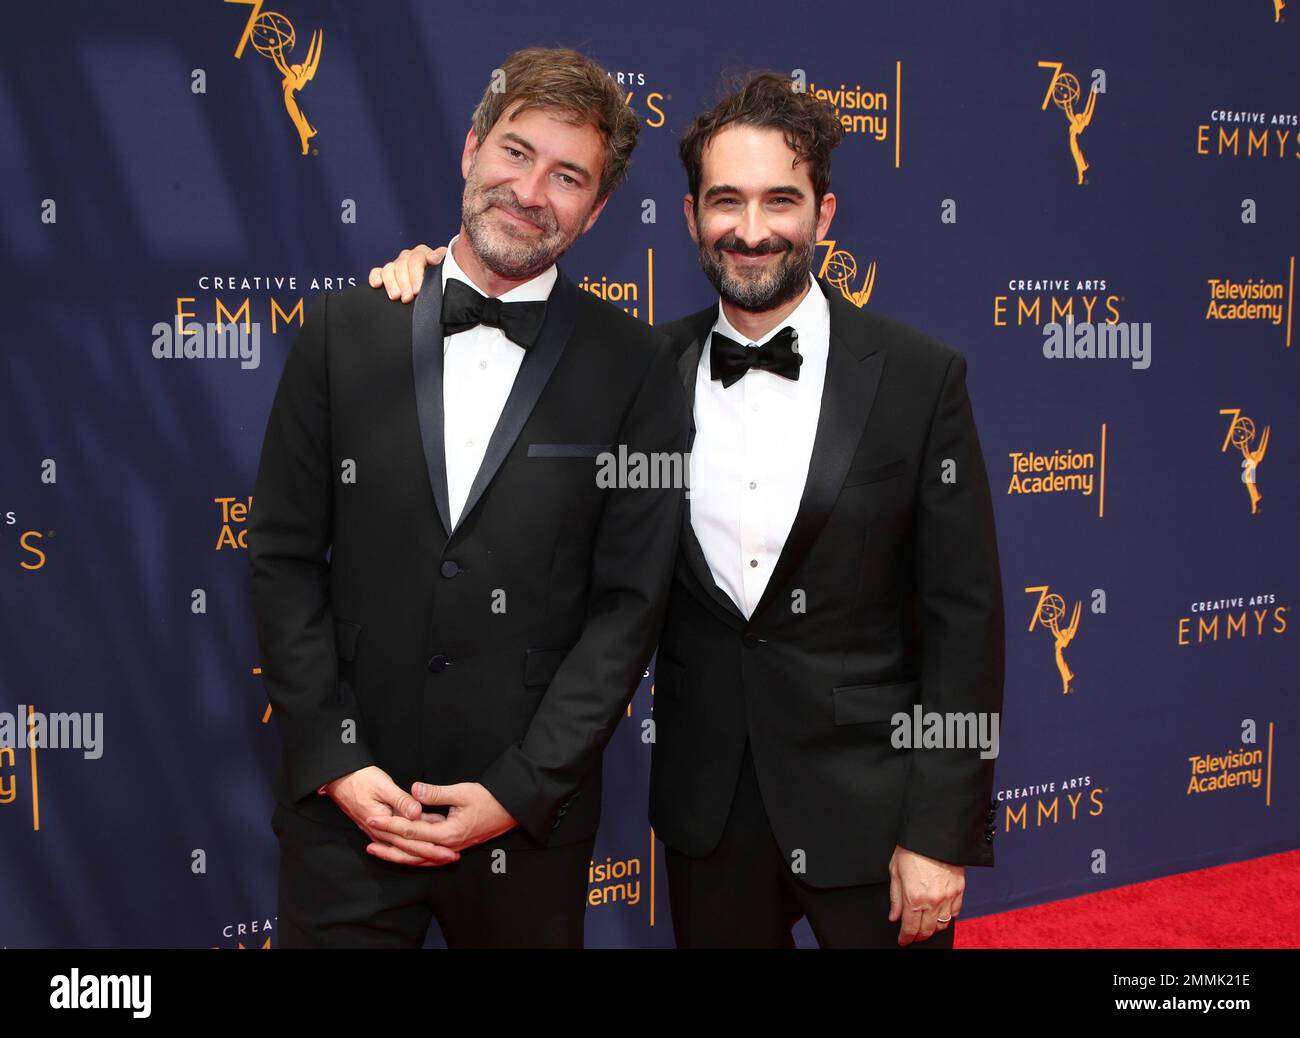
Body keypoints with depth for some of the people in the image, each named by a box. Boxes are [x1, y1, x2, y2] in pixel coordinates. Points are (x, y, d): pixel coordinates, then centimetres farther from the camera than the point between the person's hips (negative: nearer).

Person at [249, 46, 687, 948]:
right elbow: (285, 557, 1)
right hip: (345, 805, 1)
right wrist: (333, 763, -6)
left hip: (529, 811, -1)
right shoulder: (344, 327, 1)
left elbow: (629, 602, -5)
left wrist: (517, 790, -10)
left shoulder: (635, 368, -4)